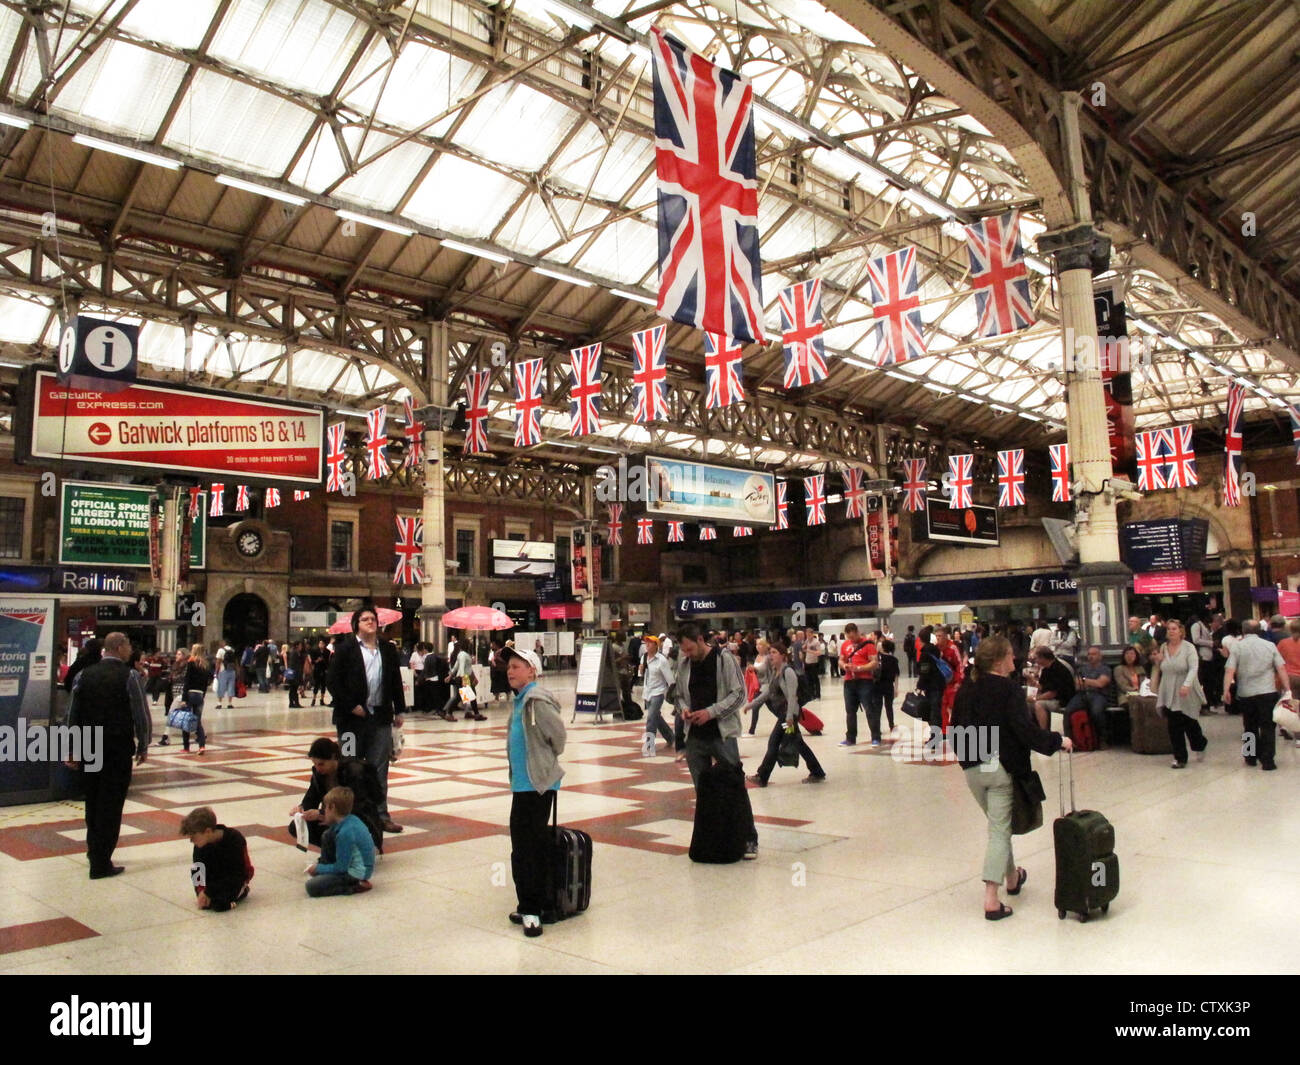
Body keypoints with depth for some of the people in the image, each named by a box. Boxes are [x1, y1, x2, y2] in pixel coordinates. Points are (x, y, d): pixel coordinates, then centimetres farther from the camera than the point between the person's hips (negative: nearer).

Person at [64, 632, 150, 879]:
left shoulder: (84, 675, 4)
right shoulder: (129, 676, -10)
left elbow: (73, 714, 6)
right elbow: (141, 714, -9)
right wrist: (143, 746, 2)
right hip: (118, 749, -5)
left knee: (92, 801, 20)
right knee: (111, 804, 1)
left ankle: (94, 850, 35)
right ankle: (101, 864, 4)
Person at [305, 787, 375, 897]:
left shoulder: (345, 832, -27)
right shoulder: (351, 819, -1)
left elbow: (341, 868, -21)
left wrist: (318, 868, -8)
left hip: (357, 873, -10)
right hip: (350, 863, 10)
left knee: (312, 887, -16)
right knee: (327, 836, 12)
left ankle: (356, 886, -12)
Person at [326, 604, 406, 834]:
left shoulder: (388, 649, 10)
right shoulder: (345, 649, -3)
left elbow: (396, 681, 14)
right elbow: (333, 682, -7)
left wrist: (399, 711, 11)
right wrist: (351, 706, -12)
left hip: (381, 717, 3)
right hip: (353, 718, -3)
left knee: (379, 770, 6)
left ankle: (380, 815, 12)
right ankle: (348, 814, 16)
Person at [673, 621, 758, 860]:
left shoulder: (724, 659, -8)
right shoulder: (683, 663, 7)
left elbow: (739, 694, -10)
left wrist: (711, 712, -17)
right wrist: (683, 708, -4)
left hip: (722, 734, -5)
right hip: (695, 737, 5)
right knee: (701, 790, 10)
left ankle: (749, 840, 7)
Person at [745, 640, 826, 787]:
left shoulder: (788, 672, -16)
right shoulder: (775, 672, 11)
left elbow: (792, 696, -20)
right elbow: (767, 692, 18)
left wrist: (789, 718, -23)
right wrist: (750, 705, 16)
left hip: (789, 713, -9)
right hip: (782, 713, 9)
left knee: (774, 742, -4)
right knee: (798, 743, 12)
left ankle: (762, 777, 3)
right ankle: (817, 773, 19)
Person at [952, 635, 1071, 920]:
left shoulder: (966, 690, 4)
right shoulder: (1008, 689, -15)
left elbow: (956, 727, 8)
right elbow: (1026, 731, -19)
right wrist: (1058, 741, -6)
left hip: (972, 769, 6)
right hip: (1002, 768, -6)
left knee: (999, 824, 24)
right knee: (1000, 830, 0)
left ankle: (1012, 877, 41)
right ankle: (991, 899, -3)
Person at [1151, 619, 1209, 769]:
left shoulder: (1188, 648, -8)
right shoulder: (1163, 648, 6)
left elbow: (1193, 668, -18)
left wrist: (1186, 685, -32)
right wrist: (1158, 660, -5)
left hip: (1185, 694, -4)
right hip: (1169, 694, 4)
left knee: (1189, 723, 8)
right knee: (1174, 726, 3)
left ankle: (1200, 745, 39)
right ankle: (1179, 758, 11)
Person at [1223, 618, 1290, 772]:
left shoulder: (1237, 646, -1)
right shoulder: (1270, 645, 3)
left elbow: (1230, 671, -9)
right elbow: (1281, 669, -2)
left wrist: (1226, 690, -7)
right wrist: (1287, 689, 1)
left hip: (1245, 694, 0)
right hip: (1268, 692, 0)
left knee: (1250, 726, 15)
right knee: (1268, 726, 4)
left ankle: (1251, 757, 23)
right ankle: (1267, 760, -1)